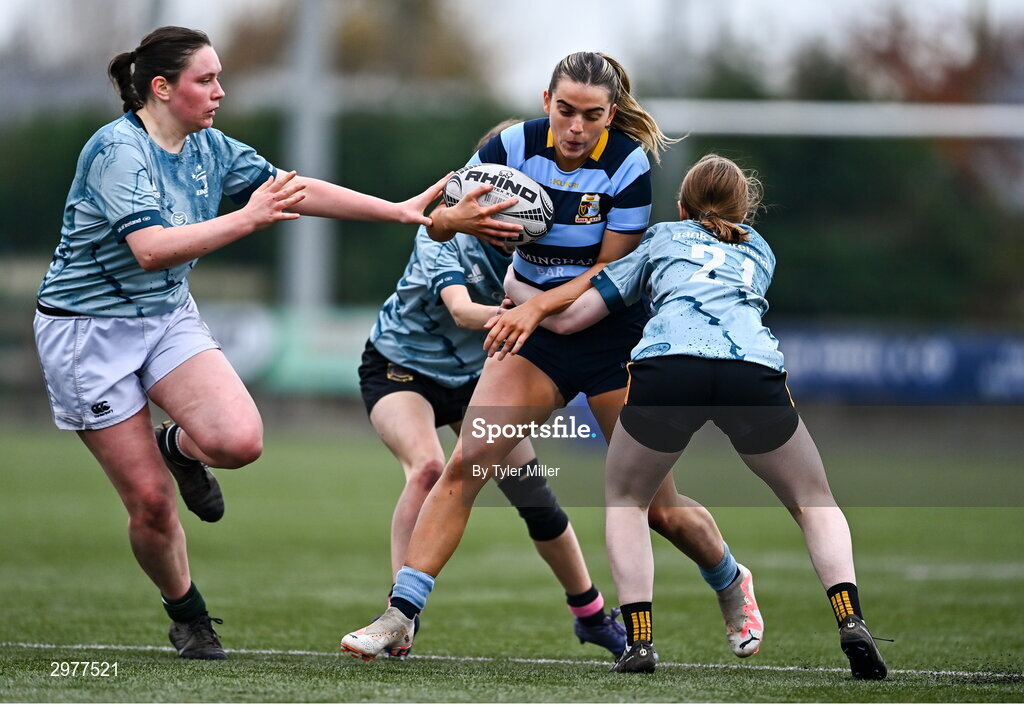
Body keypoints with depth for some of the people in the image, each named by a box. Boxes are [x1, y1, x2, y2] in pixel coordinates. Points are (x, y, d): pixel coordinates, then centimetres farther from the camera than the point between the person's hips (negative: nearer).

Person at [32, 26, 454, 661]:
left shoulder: (210, 149, 3)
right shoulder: (119, 150, -20)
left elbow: (296, 190, 5)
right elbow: (151, 249, -32)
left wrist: (399, 211, 0)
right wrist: (247, 219, -36)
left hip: (169, 317, 6)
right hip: (89, 328, -6)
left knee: (240, 441, -22)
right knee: (151, 502, -5)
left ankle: (180, 447, 14)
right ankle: (186, 613, 22)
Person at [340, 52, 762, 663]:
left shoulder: (628, 164, -17)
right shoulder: (516, 145, -9)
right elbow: (437, 222, -4)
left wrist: (537, 306, -29)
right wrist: (458, 218, -28)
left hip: (612, 332, -2)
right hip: (533, 335, 3)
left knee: (659, 508, 1)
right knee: (466, 465, -16)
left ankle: (732, 584, 32)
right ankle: (401, 616, -14)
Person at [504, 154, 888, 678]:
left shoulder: (663, 240, 32)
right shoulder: (758, 251, 38)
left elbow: (570, 317, 30)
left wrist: (516, 289, 50)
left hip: (667, 365, -1)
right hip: (753, 369, 1)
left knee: (625, 499, 24)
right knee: (815, 505, 20)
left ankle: (639, 639, 8)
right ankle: (851, 623, -3)